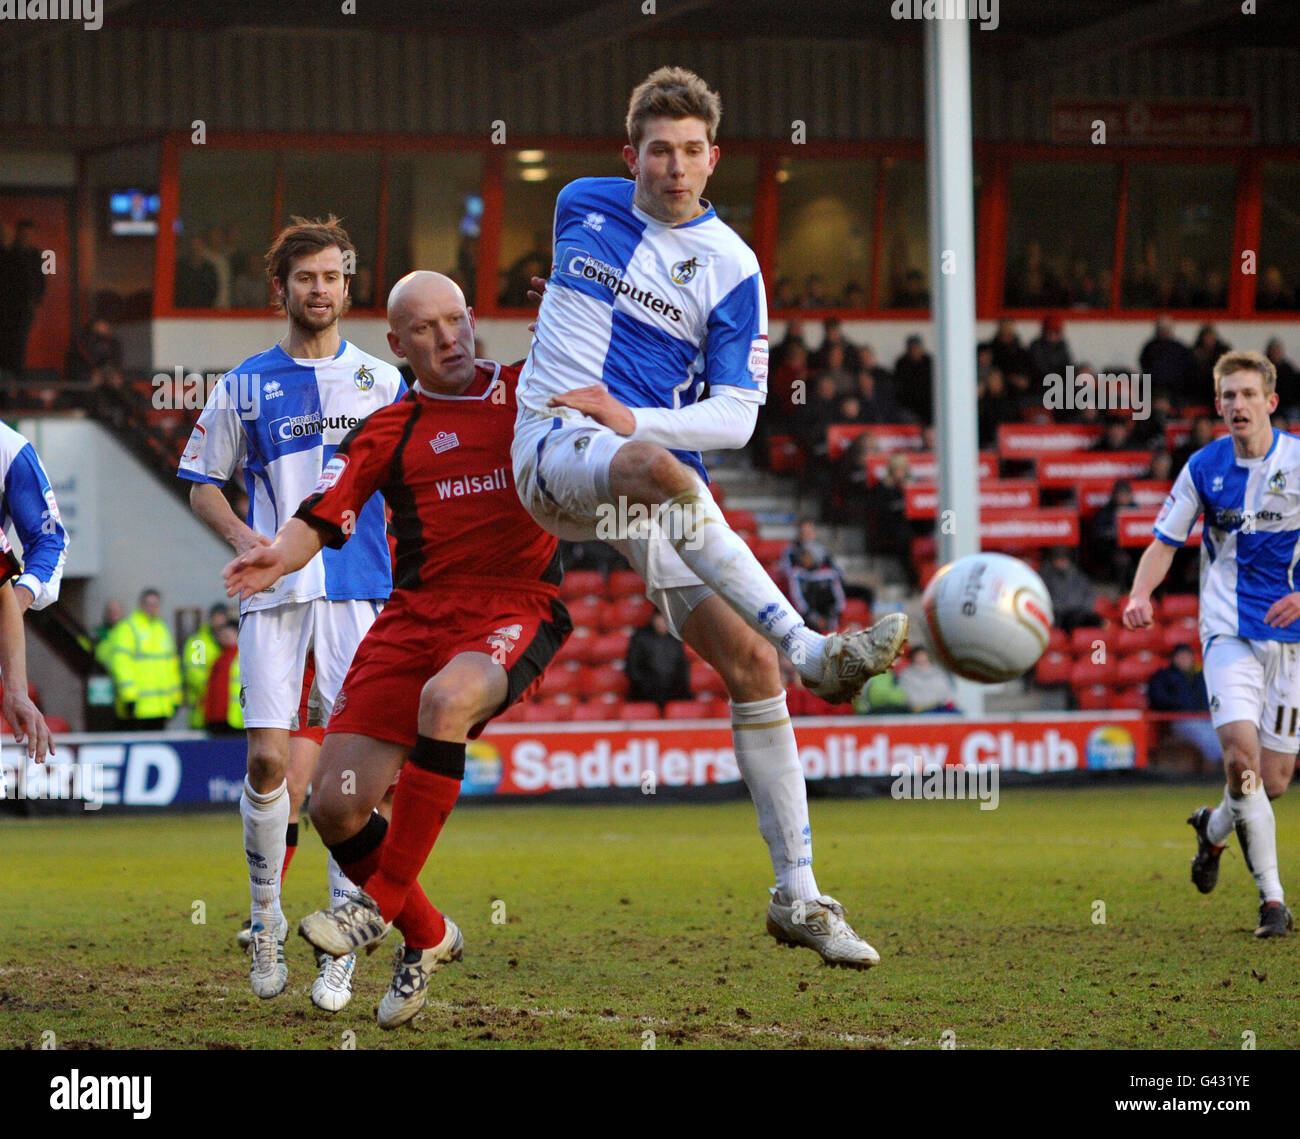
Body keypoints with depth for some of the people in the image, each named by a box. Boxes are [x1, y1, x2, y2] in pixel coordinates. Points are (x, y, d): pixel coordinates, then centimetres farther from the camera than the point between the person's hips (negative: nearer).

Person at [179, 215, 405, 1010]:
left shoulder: (382, 381, 10)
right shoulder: (245, 386, 9)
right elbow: (203, 483, 14)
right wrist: (240, 534, -4)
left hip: (359, 587, 0)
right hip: (275, 589, 0)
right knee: (267, 758, -9)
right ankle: (266, 920, 11)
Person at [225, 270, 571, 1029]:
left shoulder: (528, 391, 14)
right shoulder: (387, 433, 13)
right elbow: (322, 517, 2)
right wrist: (278, 556, -21)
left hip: (516, 608, -3)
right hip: (416, 613, 3)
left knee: (446, 698, -38)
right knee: (336, 807, -8)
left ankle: (381, 902, -26)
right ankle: (427, 937, 19)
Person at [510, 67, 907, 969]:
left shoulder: (731, 270, 0)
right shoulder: (583, 207, 7)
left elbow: (735, 418, -5)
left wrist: (635, 419, -20)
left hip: (659, 465, 1)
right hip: (557, 448, -1)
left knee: (752, 667, -9)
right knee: (662, 472, -39)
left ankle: (799, 894, -3)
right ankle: (814, 650, -48)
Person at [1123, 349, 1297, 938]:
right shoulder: (1204, 467, 1)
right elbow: (1164, 541, 8)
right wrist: (1140, 595, -11)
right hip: (1229, 630, 0)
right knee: (1241, 752, -21)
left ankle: (1214, 828, 37)